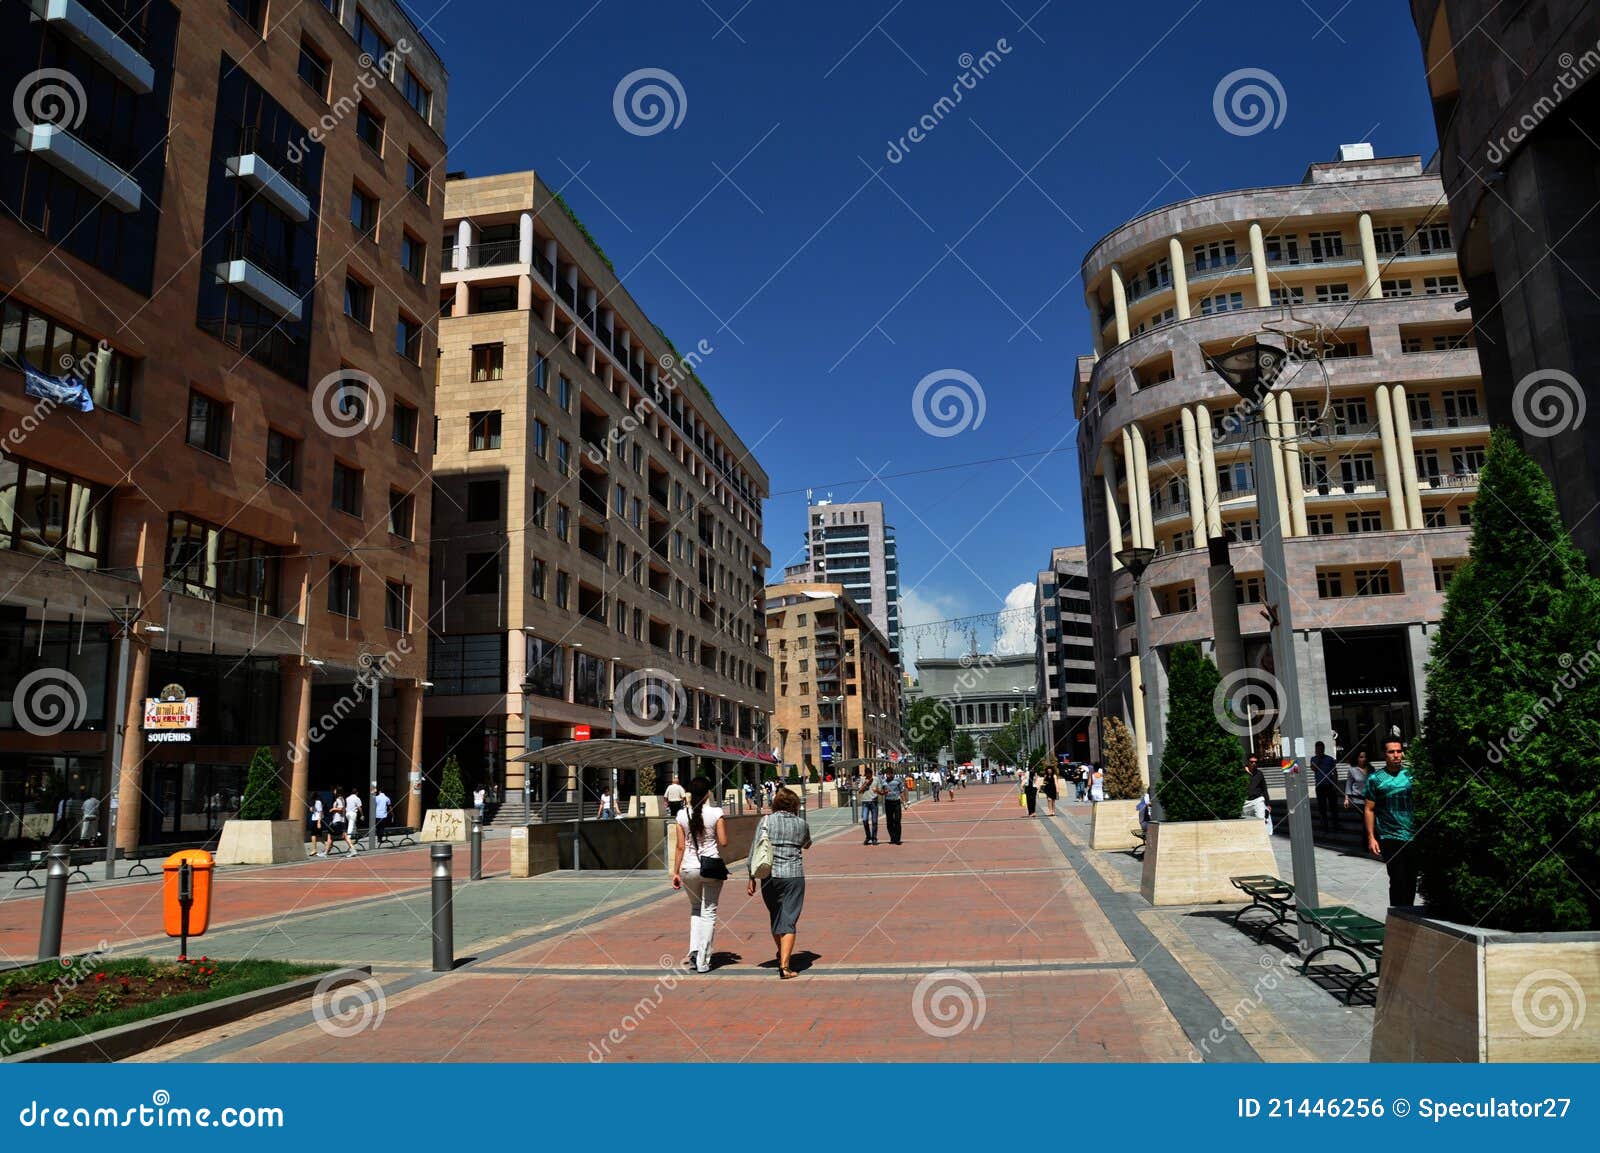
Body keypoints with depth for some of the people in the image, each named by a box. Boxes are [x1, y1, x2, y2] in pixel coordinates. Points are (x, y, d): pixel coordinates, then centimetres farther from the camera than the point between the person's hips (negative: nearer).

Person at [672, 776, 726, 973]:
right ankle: (702, 961, 7)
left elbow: (681, 846, 0)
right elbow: (723, 841, -7)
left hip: (689, 868, 2)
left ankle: (694, 950, 8)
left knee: (696, 909, 23)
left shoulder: (681, 815, -2)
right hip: (711, 866, -2)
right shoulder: (715, 813, -8)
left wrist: (676, 872, 5)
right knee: (708, 912, 8)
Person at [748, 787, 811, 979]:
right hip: (794, 875, -1)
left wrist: (752, 878, 1)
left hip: (770, 875, 1)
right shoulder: (801, 823, 4)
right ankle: (784, 966, -10)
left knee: (775, 917, 19)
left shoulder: (766, 821, -1)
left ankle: (782, 954, 38)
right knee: (789, 921, 0)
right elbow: (807, 845, 25)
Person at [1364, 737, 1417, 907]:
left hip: (1414, 837, 3)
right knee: (1398, 881, -7)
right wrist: (1371, 837, -5)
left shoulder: (1410, 775, 6)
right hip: (1390, 839, -3)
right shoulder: (1375, 778, -1)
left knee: (1412, 880, 11)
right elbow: (1370, 809, 0)